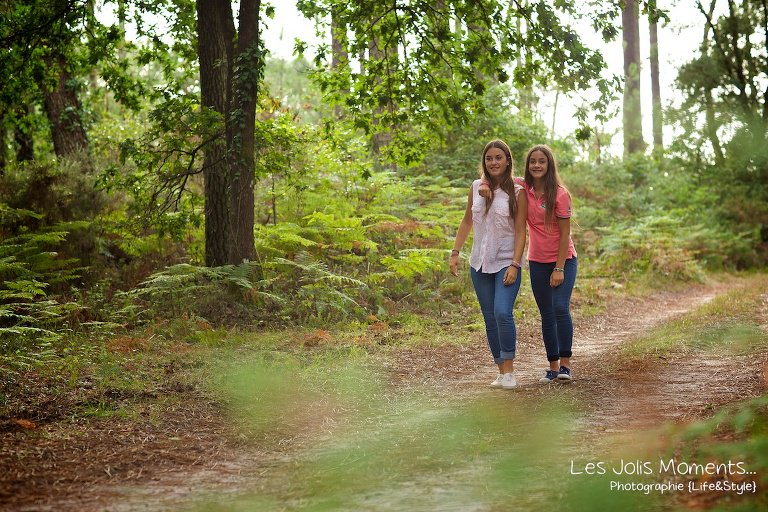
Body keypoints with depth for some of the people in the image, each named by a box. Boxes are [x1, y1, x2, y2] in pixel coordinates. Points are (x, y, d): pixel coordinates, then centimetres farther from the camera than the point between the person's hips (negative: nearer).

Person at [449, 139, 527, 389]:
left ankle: (509, 370, -10)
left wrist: (515, 265, -15)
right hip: (480, 263, 4)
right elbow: (467, 221, 16)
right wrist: (455, 252, 9)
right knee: (490, 318, 6)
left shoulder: (517, 192, -4)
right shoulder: (476, 187, 7)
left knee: (503, 313, -20)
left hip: (506, 263, -4)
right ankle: (501, 371, 14)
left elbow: (520, 231, -7)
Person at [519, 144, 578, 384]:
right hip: (537, 262, 4)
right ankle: (553, 366, 14)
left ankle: (565, 364, -11)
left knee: (560, 308, -18)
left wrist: (559, 268, -15)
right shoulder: (523, 189, -1)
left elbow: (565, 234, -12)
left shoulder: (560, 194, -13)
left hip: (563, 260, -4)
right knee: (546, 315, 7)